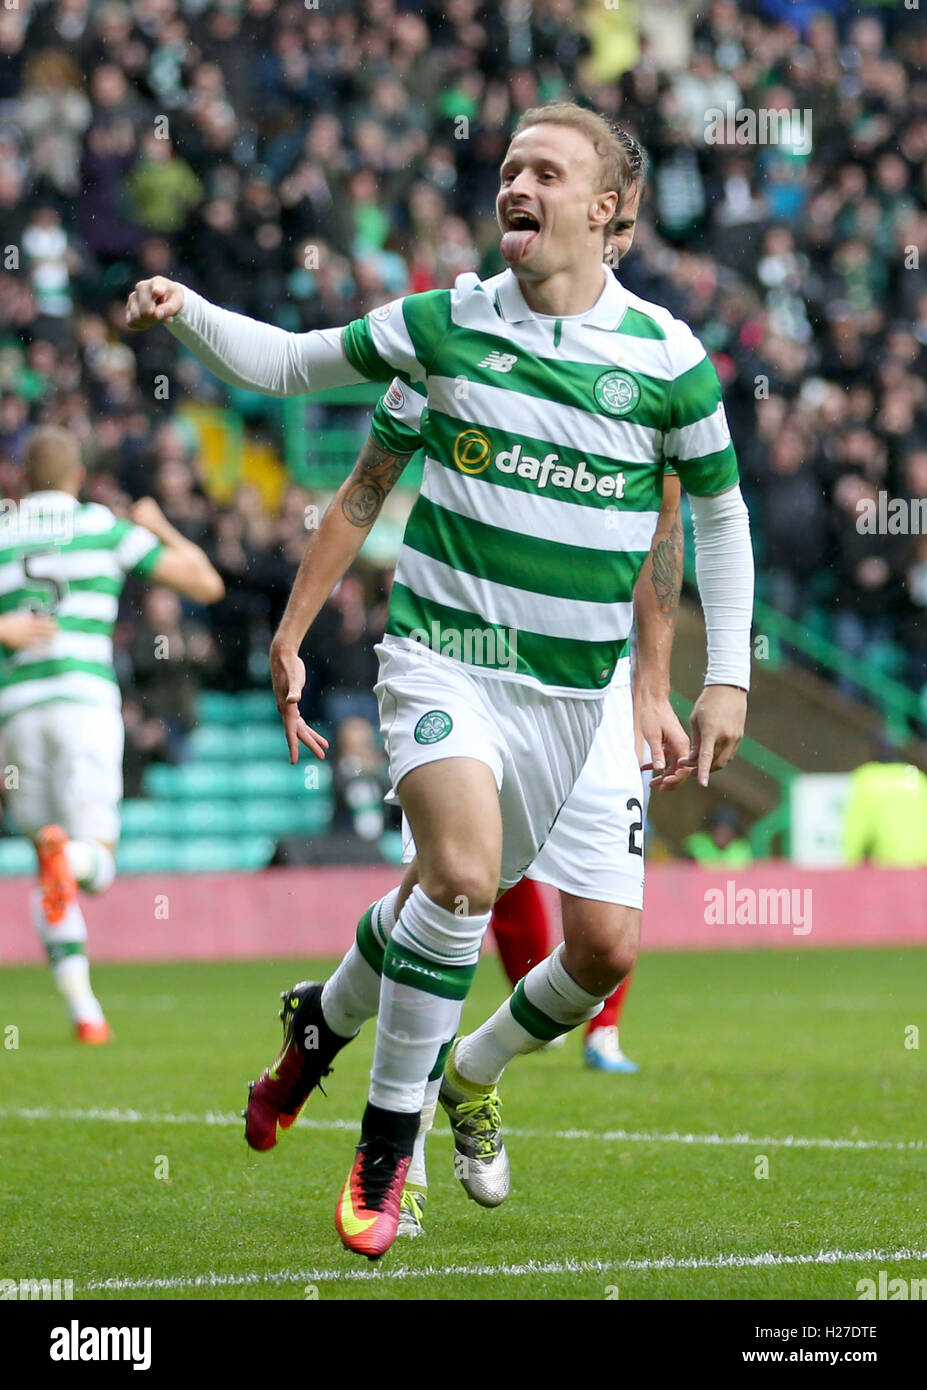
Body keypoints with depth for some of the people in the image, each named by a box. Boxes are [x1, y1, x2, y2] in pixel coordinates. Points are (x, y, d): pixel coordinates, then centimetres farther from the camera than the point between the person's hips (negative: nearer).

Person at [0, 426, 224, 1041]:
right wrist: (160, 527, 27)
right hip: (85, 701, -2)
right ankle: (67, 860, -41)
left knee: (54, 878, 13)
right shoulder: (107, 530, 7)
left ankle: (83, 1008, 2)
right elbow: (207, 583, 12)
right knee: (96, 866, -4)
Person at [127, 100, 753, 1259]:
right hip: (442, 651, -2)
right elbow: (286, 364, 9)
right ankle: (387, 1138, -9)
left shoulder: (667, 357, -1)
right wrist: (184, 314, -9)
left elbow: (720, 513, 11)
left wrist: (728, 677, 7)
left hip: (571, 686, 2)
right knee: (462, 873, -25)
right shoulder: (445, 322, -1)